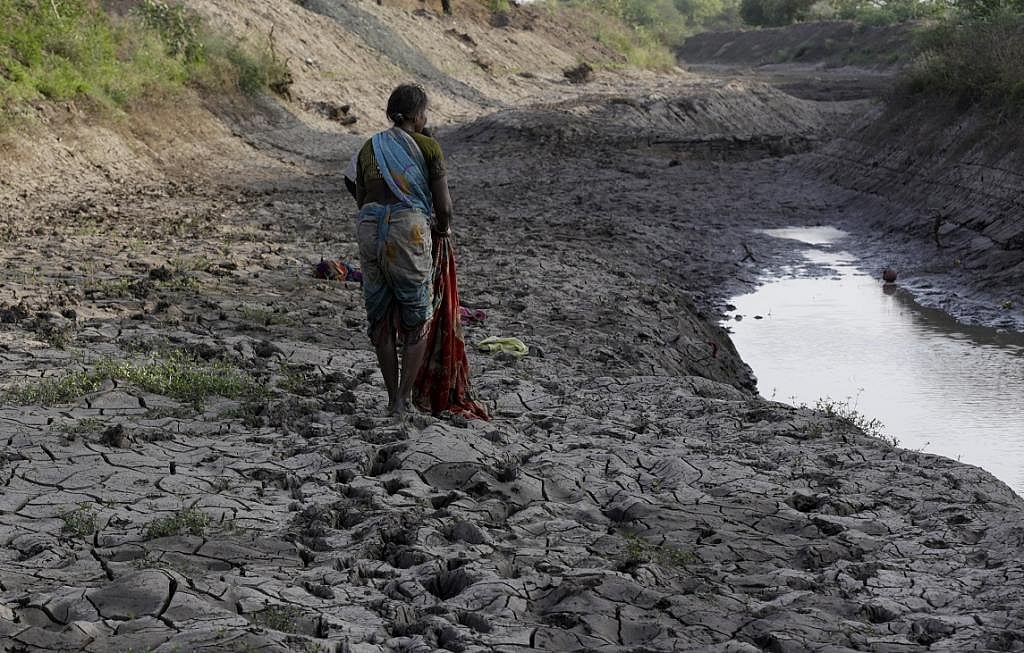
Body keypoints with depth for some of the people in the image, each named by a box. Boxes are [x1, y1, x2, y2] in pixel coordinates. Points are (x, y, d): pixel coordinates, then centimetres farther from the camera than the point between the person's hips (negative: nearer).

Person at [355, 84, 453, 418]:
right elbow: (443, 205, -1)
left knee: (381, 318, 16)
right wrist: (444, 228, 21)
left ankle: (393, 398, 20)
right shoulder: (428, 147, 1)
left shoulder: (369, 148, 15)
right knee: (417, 318, 10)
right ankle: (404, 398, 5)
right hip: (408, 230, -4)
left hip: (369, 228, 4)